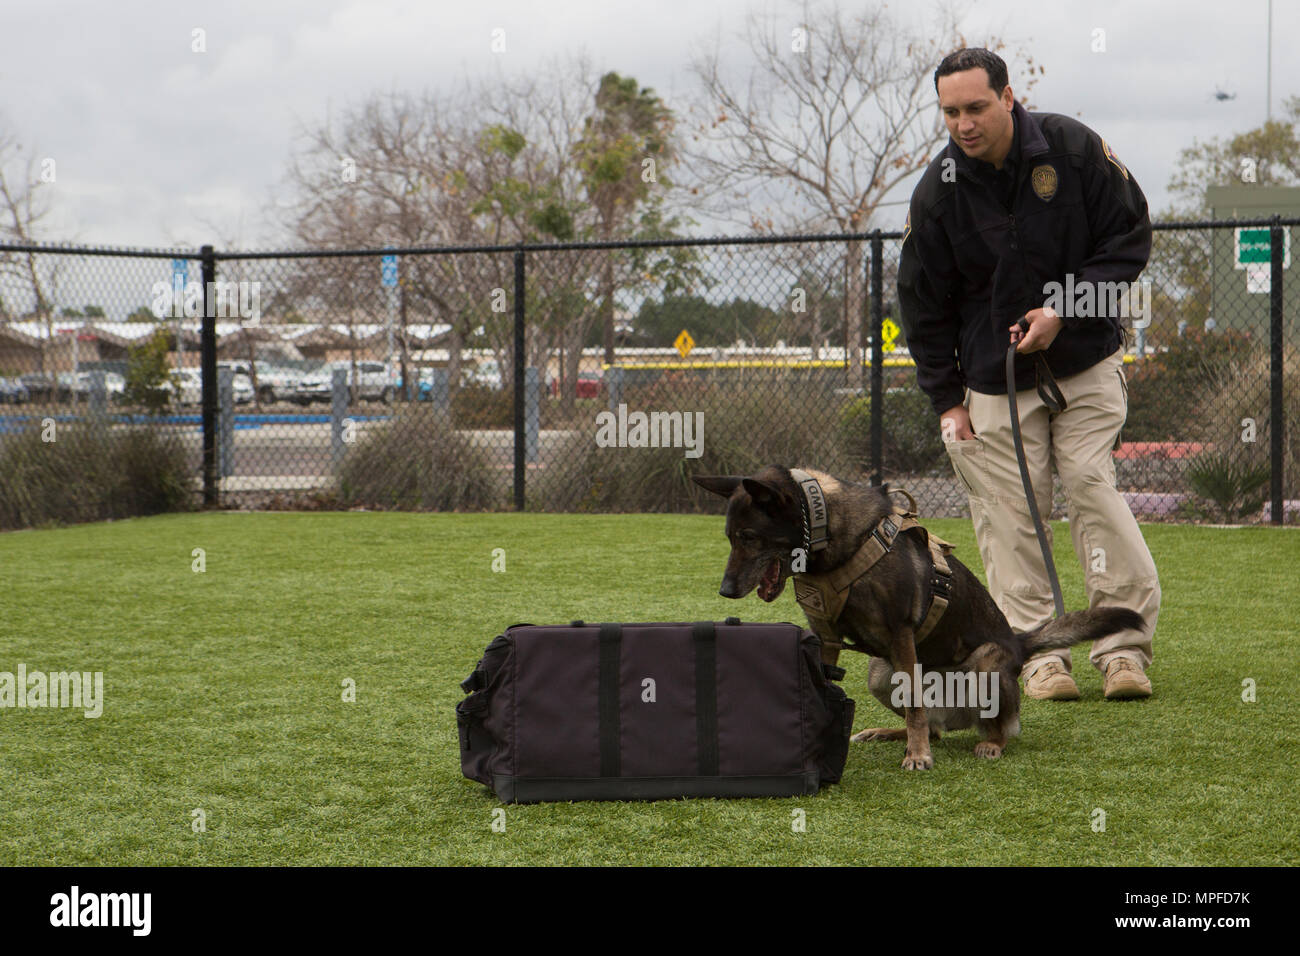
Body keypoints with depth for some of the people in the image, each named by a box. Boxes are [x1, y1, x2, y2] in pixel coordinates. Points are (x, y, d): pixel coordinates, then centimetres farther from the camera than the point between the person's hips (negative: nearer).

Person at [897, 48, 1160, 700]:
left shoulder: (1074, 149, -9)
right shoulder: (937, 192, -7)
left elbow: (1130, 237, -2)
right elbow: (924, 305, 3)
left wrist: (1063, 309, -14)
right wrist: (945, 398, 1)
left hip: (1087, 361, -1)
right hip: (994, 381, 1)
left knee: (1093, 488, -11)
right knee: (1010, 515, -6)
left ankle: (1125, 646, -6)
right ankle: (1037, 655, 1)